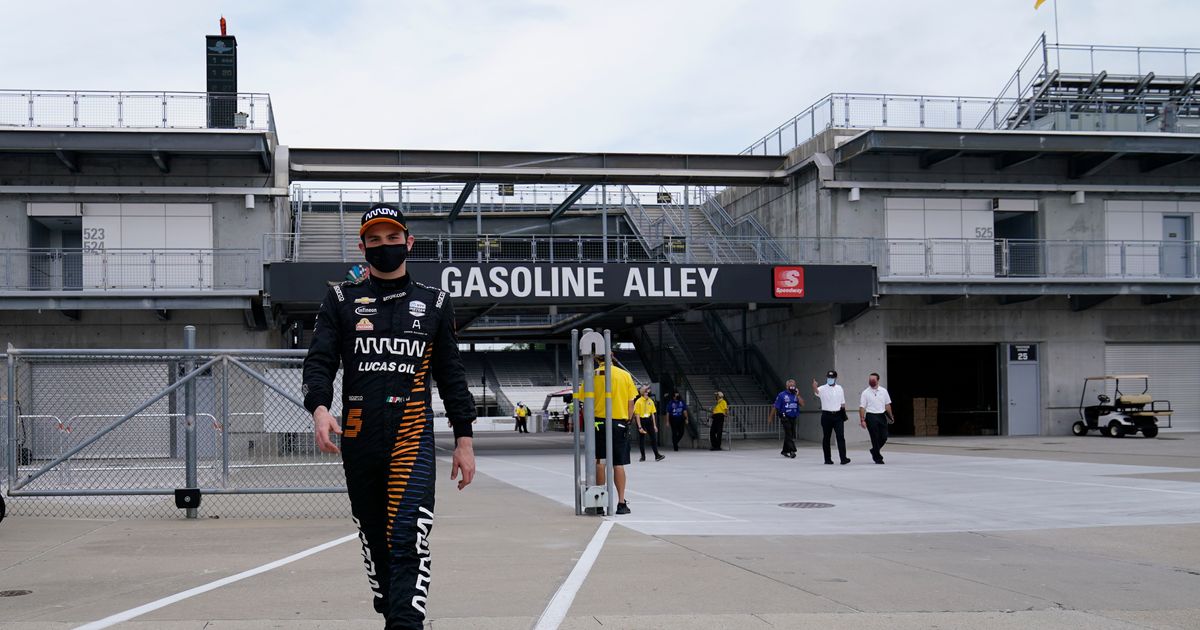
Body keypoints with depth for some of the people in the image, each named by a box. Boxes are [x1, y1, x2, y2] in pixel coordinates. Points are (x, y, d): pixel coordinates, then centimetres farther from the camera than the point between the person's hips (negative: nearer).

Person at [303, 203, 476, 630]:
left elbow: (451, 375, 12)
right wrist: (319, 408, -20)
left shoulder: (434, 304, 11)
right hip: (358, 438, 2)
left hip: (412, 436, -2)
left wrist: (463, 438, 8)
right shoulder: (341, 300, 10)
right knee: (373, 541, 10)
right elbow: (319, 361, -1)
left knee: (407, 542, -15)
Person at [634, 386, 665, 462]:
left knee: (653, 438, -2)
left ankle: (657, 455, -2)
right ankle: (643, 456, 13)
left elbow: (653, 414, 12)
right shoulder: (638, 402, -6)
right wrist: (639, 427, -12)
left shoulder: (650, 401, 8)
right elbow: (637, 415, -7)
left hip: (649, 421, 4)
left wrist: (655, 425, 9)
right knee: (641, 439, 3)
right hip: (642, 421, -4)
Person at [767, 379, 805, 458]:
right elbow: (775, 407, -3)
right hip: (785, 418, -5)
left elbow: (802, 404, -6)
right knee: (788, 434, -13)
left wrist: (797, 395, -11)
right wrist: (770, 418, -2)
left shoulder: (796, 395, 7)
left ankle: (784, 451, 25)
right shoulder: (782, 395, -5)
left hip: (793, 418, 5)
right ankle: (792, 451, -18)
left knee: (790, 435, 12)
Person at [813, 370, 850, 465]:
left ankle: (843, 458, -11)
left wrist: (843, 413, 12)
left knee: (841, 436, -7)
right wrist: (814, 387, -50)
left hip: (838, 415, 2)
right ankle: (827, 459, 14)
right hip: (827, 415, -2)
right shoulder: (823, 389, -3)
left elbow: (842, 402, 18)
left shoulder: (839, 388, 10)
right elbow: (817, 391, -27)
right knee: (826, 438, 5)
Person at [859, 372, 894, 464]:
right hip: (871, 416, -3)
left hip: (882, 415, 3)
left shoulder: (883, 391, 7)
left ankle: (874, 451, 28)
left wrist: (890, 416, 14)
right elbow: (862, 407, -5)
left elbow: (887, 405, 14)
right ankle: (877, 458, 9)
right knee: (875, 438, -1)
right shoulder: (865, 393, -3)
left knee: (884, 437, 2)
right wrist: (862, 420, -12)